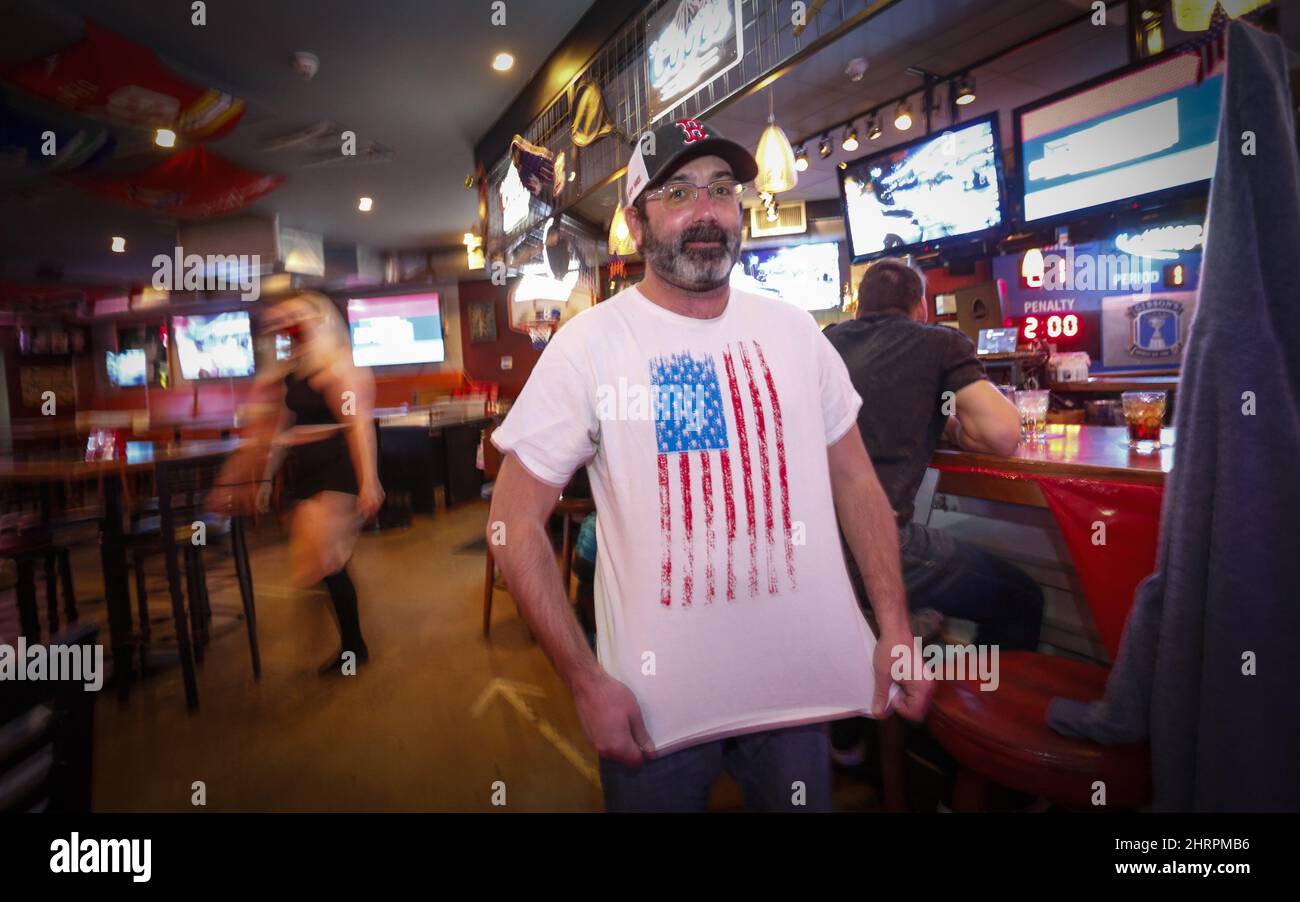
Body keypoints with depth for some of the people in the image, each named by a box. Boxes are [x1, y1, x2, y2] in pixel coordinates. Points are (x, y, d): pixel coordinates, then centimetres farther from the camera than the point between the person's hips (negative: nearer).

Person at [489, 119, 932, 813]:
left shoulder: (793, 330, 0)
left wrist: (895, 626, 0)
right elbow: (515, 521, -11)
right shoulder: (588, 345, -12)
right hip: (655, 701, -3)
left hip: (800, 678, 4)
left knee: (802, 797, 22)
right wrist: (585, 680, -14)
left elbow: (854, 479, 7)